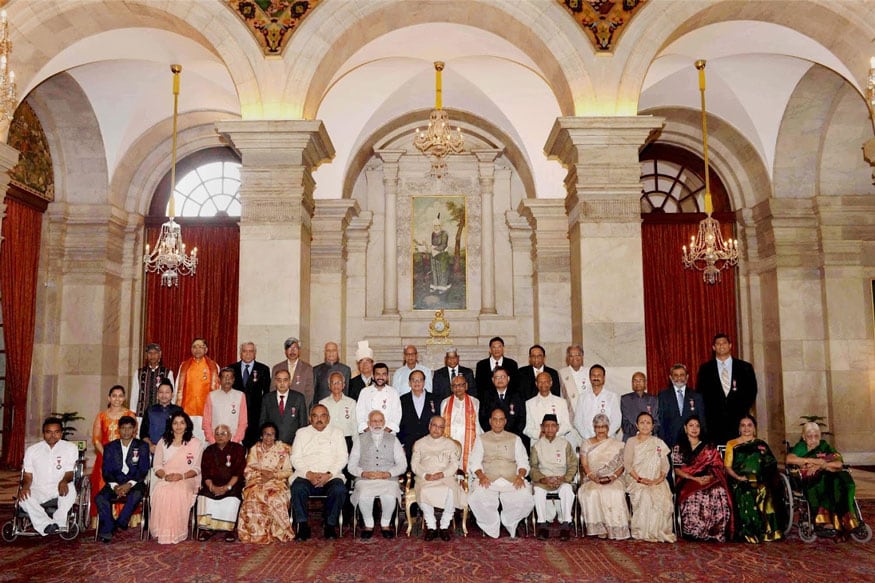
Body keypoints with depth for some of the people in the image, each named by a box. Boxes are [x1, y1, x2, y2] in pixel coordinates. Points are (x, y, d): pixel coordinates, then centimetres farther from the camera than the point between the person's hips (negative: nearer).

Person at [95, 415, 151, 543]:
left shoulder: (142, 446, 5)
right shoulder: (110, 447, 11)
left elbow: (143, 470, -2)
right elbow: (106, 471, 3)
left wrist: (129, 484, -18)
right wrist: (115, 486, -15)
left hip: (134, 483, -2)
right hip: (115, 482, 2)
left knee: (136, 495, -35)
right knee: (100, 498, -26)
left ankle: (119, 522, -17)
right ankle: (109, 528, -13)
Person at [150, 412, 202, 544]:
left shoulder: (195, 443, 8)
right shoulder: (163, 442, 16)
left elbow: (196, 468, 4)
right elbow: (157, 465, 10)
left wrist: (182, 476, -15)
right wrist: (165, 475, -12)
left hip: (186, 480, -2)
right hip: (164, 479, 2)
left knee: (178, 493, -36)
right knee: (161, 492, -34)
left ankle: (176, 533, -28)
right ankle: (162, 532, -26)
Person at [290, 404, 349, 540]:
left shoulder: (336, 433, 17)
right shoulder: (302, 433, 19)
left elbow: (343, 457, 6)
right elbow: (295, 458, 8)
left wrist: (329, 474, -11)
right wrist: (309, 474, -10)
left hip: (330, 477, 0)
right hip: (306, 476, 0)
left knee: (339, 490, -31)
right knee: (298, 488, -32)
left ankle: (330, 525, -15)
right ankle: (302, 526, -18)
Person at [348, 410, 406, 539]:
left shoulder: (393, 440, 15)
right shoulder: (360, 440, 15)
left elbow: (402, 464, 7)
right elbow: (352, 465, 8)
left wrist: (387, 474, -10)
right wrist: (364, 473, -11)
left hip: (388, 480, 0)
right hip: (365, 480, 0)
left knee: (390, 497, -32)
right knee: (364, 496, -33)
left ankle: (385, 524, -5)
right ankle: (368, 525, -6)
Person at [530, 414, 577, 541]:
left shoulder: (565, 444, 6)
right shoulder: (536, 445, 7)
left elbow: (573, 465, 4)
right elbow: (533, 467, 3)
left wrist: (563, 478, -13)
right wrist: (544, 479, -15)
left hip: (562, 480, 0)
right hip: (543, 479, 0)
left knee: (567, 489, -33)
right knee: (538, 490, -33)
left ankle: (565, 524, -27)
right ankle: (542, 524, -24)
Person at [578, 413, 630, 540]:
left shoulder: (617, 444, 13)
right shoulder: (586, 443, 13)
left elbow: (621, 465, 5)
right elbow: (584, 465, 4)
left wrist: (613, 477, -14)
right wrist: (593, 477, -15)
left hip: (613, 480, 0)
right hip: (592, 480, 0)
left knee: (615, 493, -34)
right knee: (593, 493, -34)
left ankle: (615, 528, -26)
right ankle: (599, 527, -24)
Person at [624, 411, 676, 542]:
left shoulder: (659, 443, 17)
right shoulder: (631, 442, 10)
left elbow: (665, 464, 11)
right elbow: (627, 464, 1)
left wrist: (660, 478, -9)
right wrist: (639, 479, -12)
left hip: (656, 481, 2)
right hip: (637, 480, -2)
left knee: (664, 498, -28)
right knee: (644, 496, -33)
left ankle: (660, 532, -12)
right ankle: (643, 532, -23)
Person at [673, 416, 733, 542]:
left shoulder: (709, 447, 16)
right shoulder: (679, 448, 12)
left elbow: (717, 466, 9)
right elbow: (677, 470, 2)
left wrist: (709, 477, -12)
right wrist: (695, 479, -11)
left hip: (709, 481, 1)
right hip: (687, 482, -1)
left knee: (719, 493, -32)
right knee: (693, 497, -36)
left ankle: (714, 533, -23)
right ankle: (694, 533, -24)